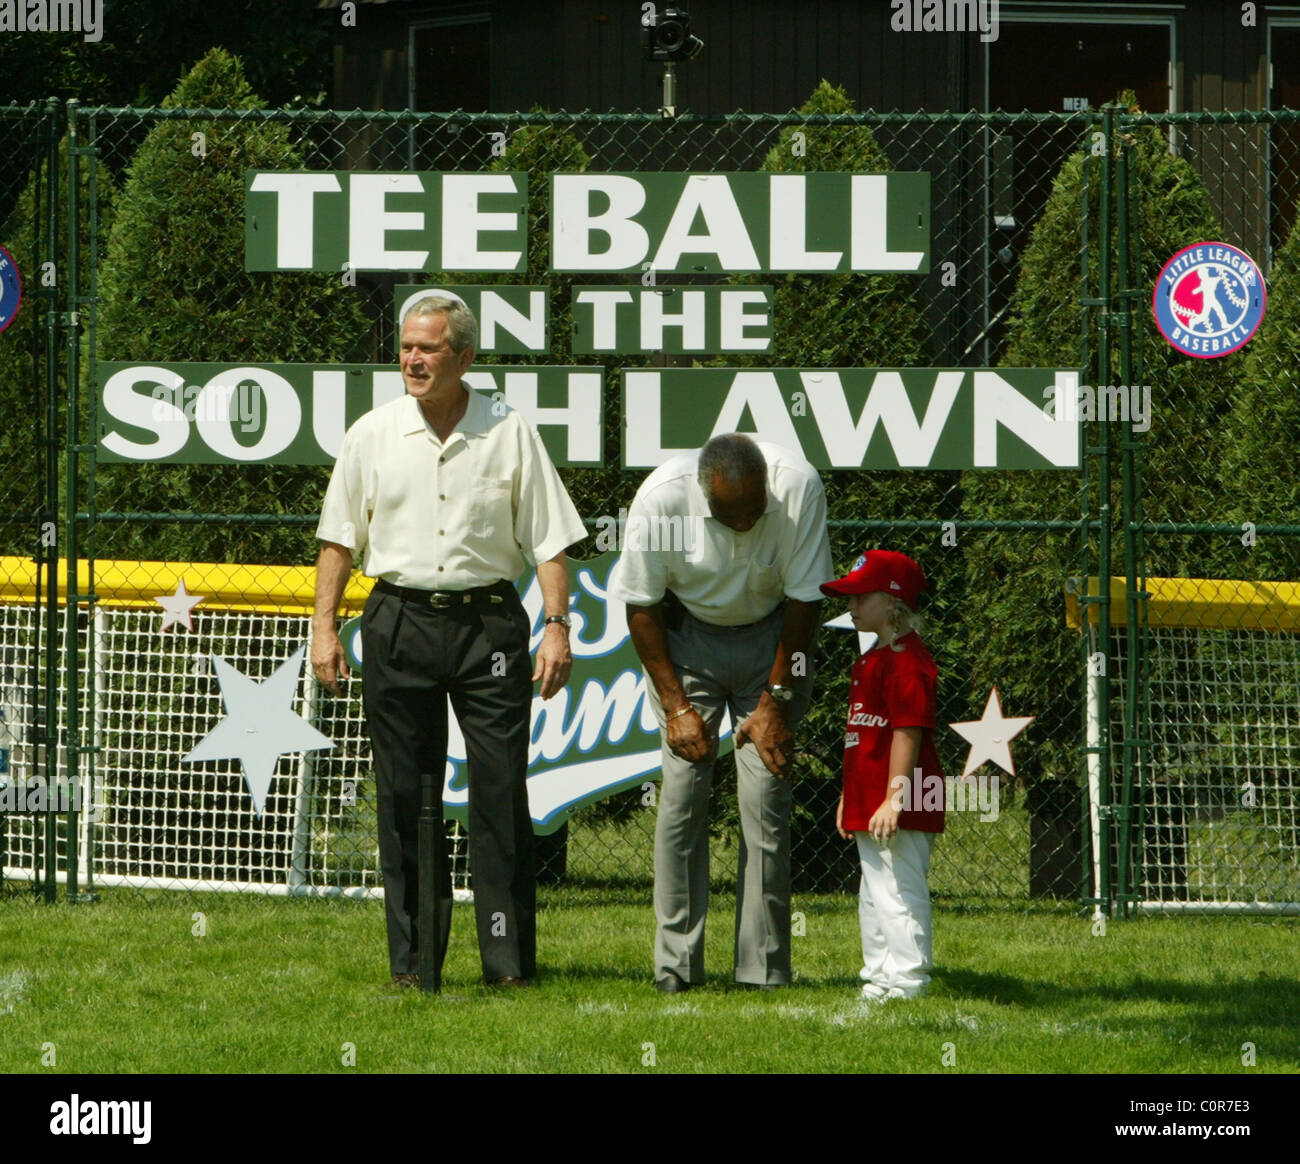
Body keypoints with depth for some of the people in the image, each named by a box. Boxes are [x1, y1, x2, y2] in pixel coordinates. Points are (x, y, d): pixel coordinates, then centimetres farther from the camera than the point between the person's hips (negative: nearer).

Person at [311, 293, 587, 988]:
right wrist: (324, 628, 3)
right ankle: (410, 961, 6)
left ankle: (509, 961, -1)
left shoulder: (510, 435, 3)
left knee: (500, 793, -5)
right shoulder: (373, 435, 7)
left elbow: (549, 540, 3)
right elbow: (339, 539, 11)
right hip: (399, 623, 1)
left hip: (488, 623, -1)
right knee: (404, 798, 1)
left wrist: (557, 626, -6)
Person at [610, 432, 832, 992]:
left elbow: (804, 599, -13)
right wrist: (676, 706, -13)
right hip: (686, 636, 0)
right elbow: (640, 605, -11)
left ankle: (764, 967, -8)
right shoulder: (661, 497, -26)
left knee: (766, 794, -10)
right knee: (683, 786, -12)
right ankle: (675, 963, -7)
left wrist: (775, 702, -10)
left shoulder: (798, 488, -26)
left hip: (771, 636, 0)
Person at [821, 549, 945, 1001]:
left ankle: (906, 981, -6)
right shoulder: (870, 660, 18)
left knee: (898, 892, -9)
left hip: (899, 804, -11)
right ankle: (878, 978, 27)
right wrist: (850, 797, 24)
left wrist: (894, 798, -24)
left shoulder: (906, 660, -15)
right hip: (868, 802, 11)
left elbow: (909, 732, -21)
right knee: (873, 895, 18)